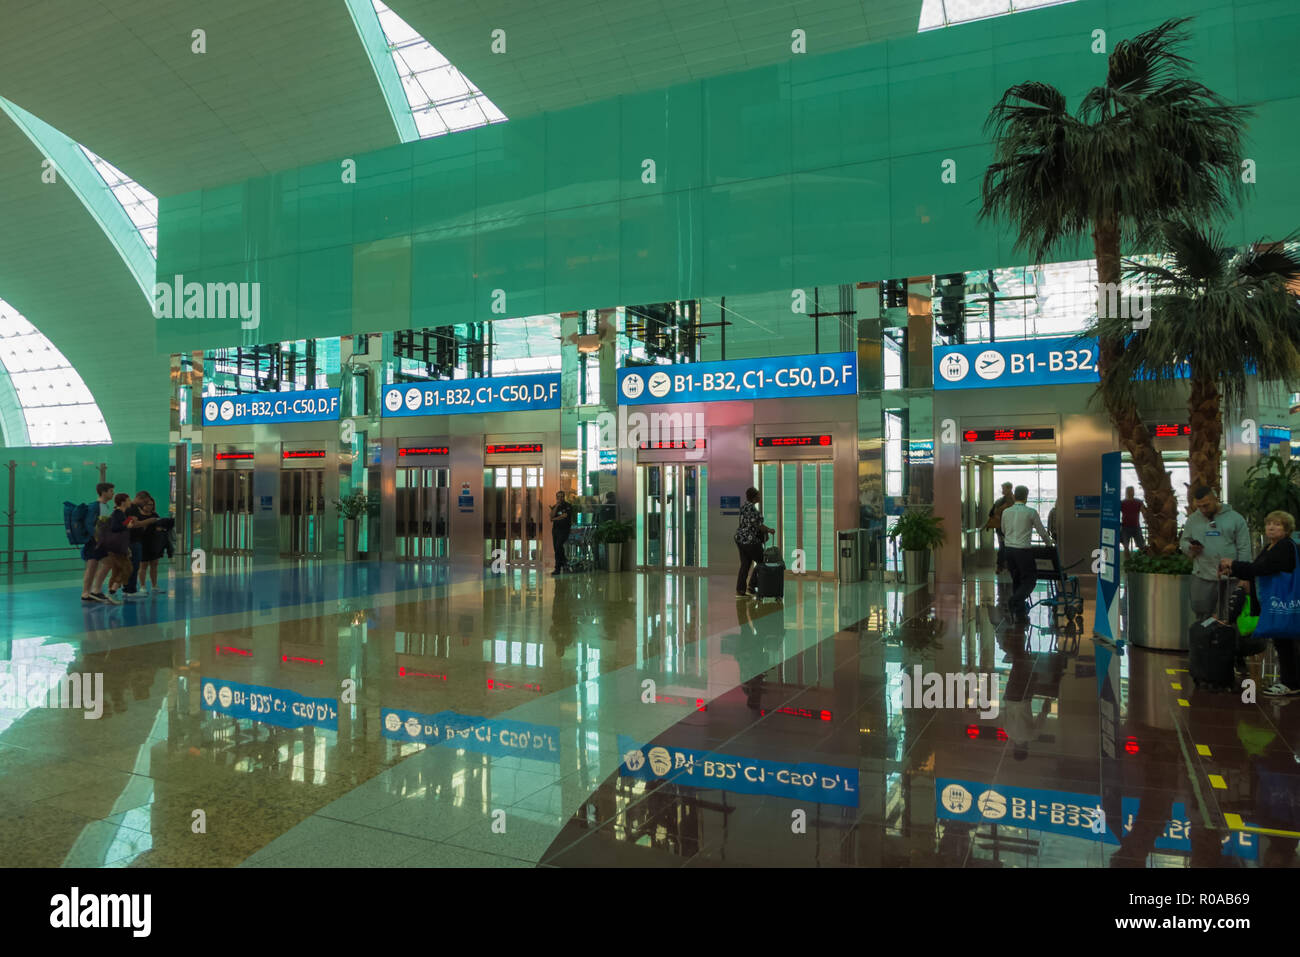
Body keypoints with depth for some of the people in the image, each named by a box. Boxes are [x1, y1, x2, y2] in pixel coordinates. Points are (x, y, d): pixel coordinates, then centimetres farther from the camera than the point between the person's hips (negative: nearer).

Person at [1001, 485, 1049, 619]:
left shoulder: (1006, 512, 6)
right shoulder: (1031, 512, -6)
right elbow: (1042, 531, 4)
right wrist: (1049, 543, 23)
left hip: (1009, 549, 5)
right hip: (1023, 549, -5)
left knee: (1016, 579, 15)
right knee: (1030, 579, 3)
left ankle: (1020, 609, 17)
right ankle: (1015, 600, -18)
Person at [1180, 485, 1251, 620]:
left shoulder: (1235, 518, 1)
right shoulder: (1193, 519, 10)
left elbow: (1244, 550, -1)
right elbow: (1183, 541, 14)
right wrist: (1190, 548, -11)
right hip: (1201, 578, 2)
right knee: (1202, 616, 6)